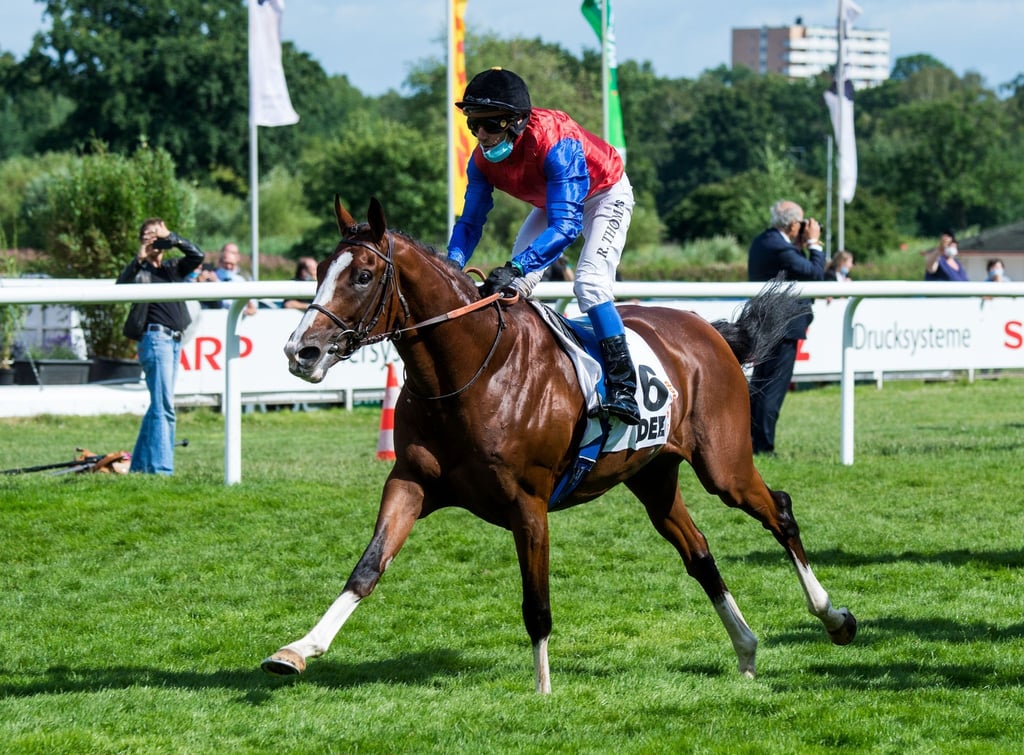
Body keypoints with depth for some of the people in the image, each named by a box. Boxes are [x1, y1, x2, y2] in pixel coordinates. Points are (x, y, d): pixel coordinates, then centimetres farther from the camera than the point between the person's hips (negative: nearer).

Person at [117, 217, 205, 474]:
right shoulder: (142, 270, -1)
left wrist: (172, 239, -2)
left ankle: (139, 465, 18)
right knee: (164, 408, -13)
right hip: (156, 337, -8)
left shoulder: (173, 268, 17)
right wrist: (139, 259, -29)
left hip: (175, 340, 8)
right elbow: (122, 285, -18)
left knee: (158, 407, 12)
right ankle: (161, 469, -15)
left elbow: (198, 256, 8)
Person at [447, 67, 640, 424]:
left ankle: (623, 387, -23)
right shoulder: (482, 160, -20)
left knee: (590, 283, -24)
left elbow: (565, 224, -47)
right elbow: (471, 221, -13)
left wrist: (516, 267, -59)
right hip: (552, 200, 7)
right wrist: (453, 266, -33)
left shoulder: (556, 143, -42)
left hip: (606, 194, -7)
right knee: (514, 286, -6)